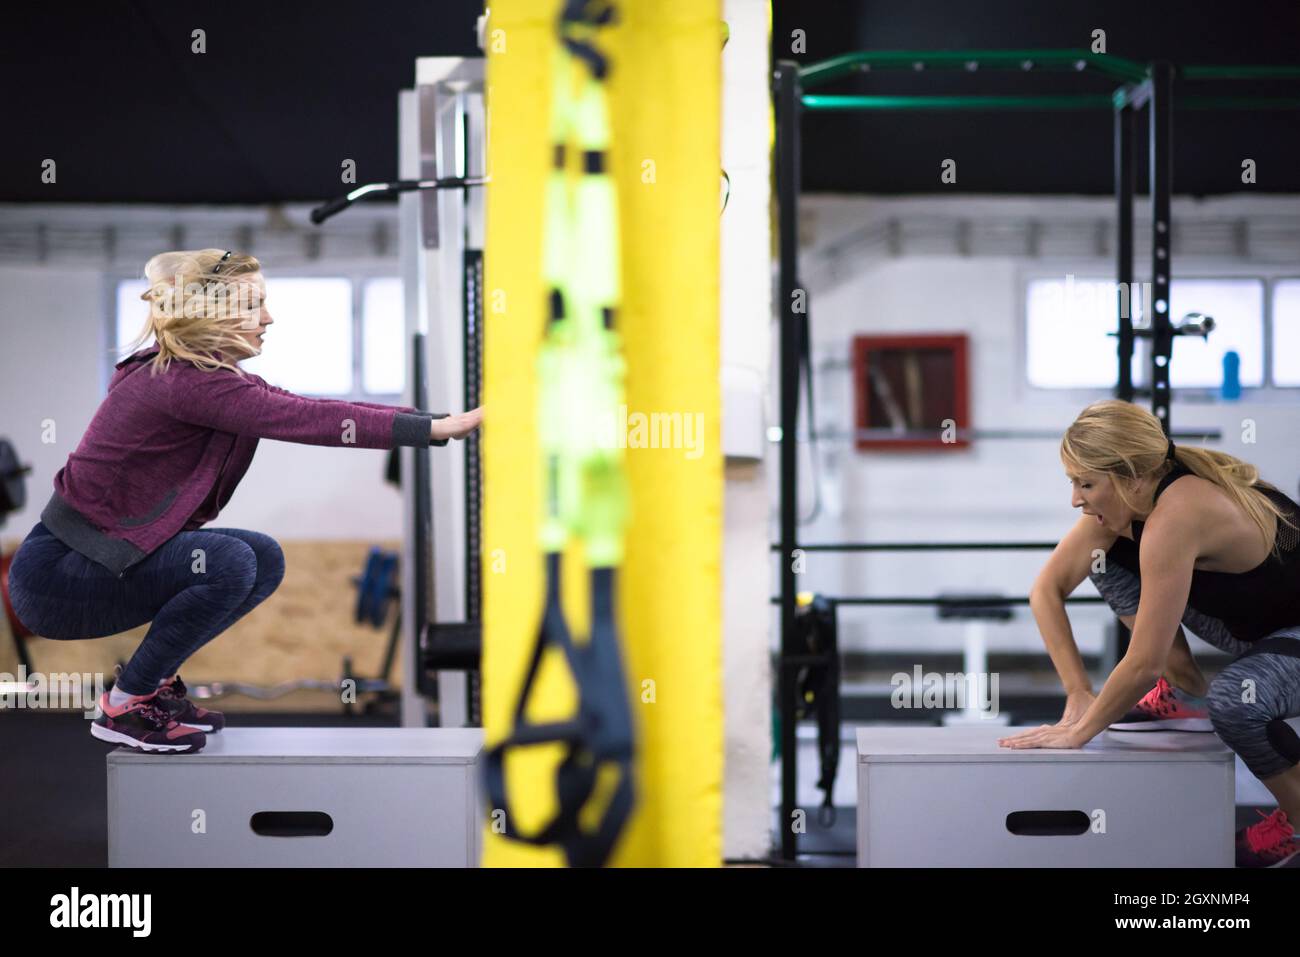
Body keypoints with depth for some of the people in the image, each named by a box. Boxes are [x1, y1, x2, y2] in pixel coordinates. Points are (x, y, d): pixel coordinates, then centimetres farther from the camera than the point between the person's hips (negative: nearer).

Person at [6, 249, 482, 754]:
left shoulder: (204, 374, 6)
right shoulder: (185, 382, -22)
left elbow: (308, 408, 3)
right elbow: (308, 421, -29)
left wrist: (441, 417, -4)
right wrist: (439, 428, -28)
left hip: (95, 555, 10)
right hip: (56, 574, -10)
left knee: (264, 560, 4)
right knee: (229, 563, -25)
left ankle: (153, 681, 13)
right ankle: (123, 707, -8)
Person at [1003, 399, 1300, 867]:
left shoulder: (1175, 516, -36)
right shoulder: (1125, 496, -12)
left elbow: (1145, 664, -33)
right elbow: (1046, 590, -4)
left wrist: (1081, 729, -19)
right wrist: (1080, 696, -10)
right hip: (1249, 621, 8)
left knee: (1234, 700, -37)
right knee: (1107, 560, -3)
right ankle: (1185, 693, 7)